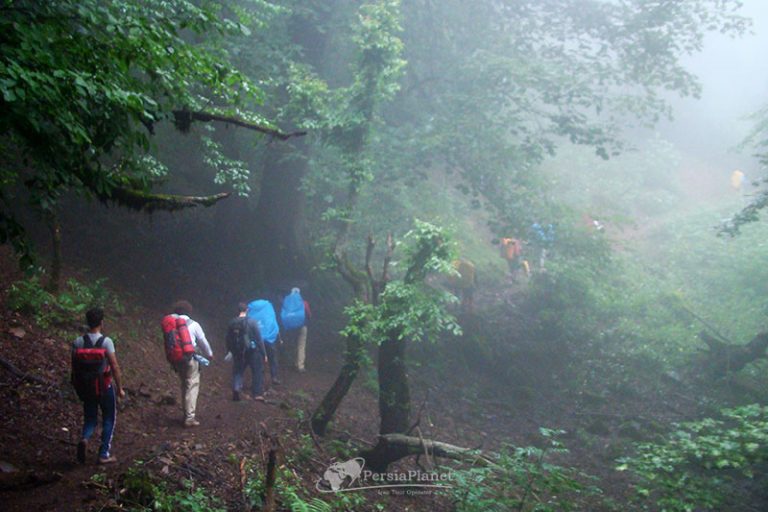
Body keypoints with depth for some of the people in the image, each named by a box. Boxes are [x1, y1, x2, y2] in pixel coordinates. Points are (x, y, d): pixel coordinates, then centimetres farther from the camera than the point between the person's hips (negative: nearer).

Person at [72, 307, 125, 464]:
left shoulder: (78, 342, -5)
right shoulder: (106, 342, -15)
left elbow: (74, 367, 1)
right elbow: (115, 368, -14)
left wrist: (78, 388, 15)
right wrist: (120, 388, -3)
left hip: (85, 388, 3)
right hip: (105, 387, -3)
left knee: (90, 418, 18)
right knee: (109, 419, 14)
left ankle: (84, 438, -12)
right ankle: (104, 454, 14)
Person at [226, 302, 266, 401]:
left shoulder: (232, 323, -1)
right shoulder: (252, 322, -13)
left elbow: (228, 339, 7)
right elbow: (259, 339, -11)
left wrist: (231, 351, 21)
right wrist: (264, 353, -4)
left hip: (238, 353, 3)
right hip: (252, 351, -3)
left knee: (237, 372, 16)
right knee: (257, 372, 10)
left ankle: (236, 388, -8)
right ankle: (258, 394, 9)